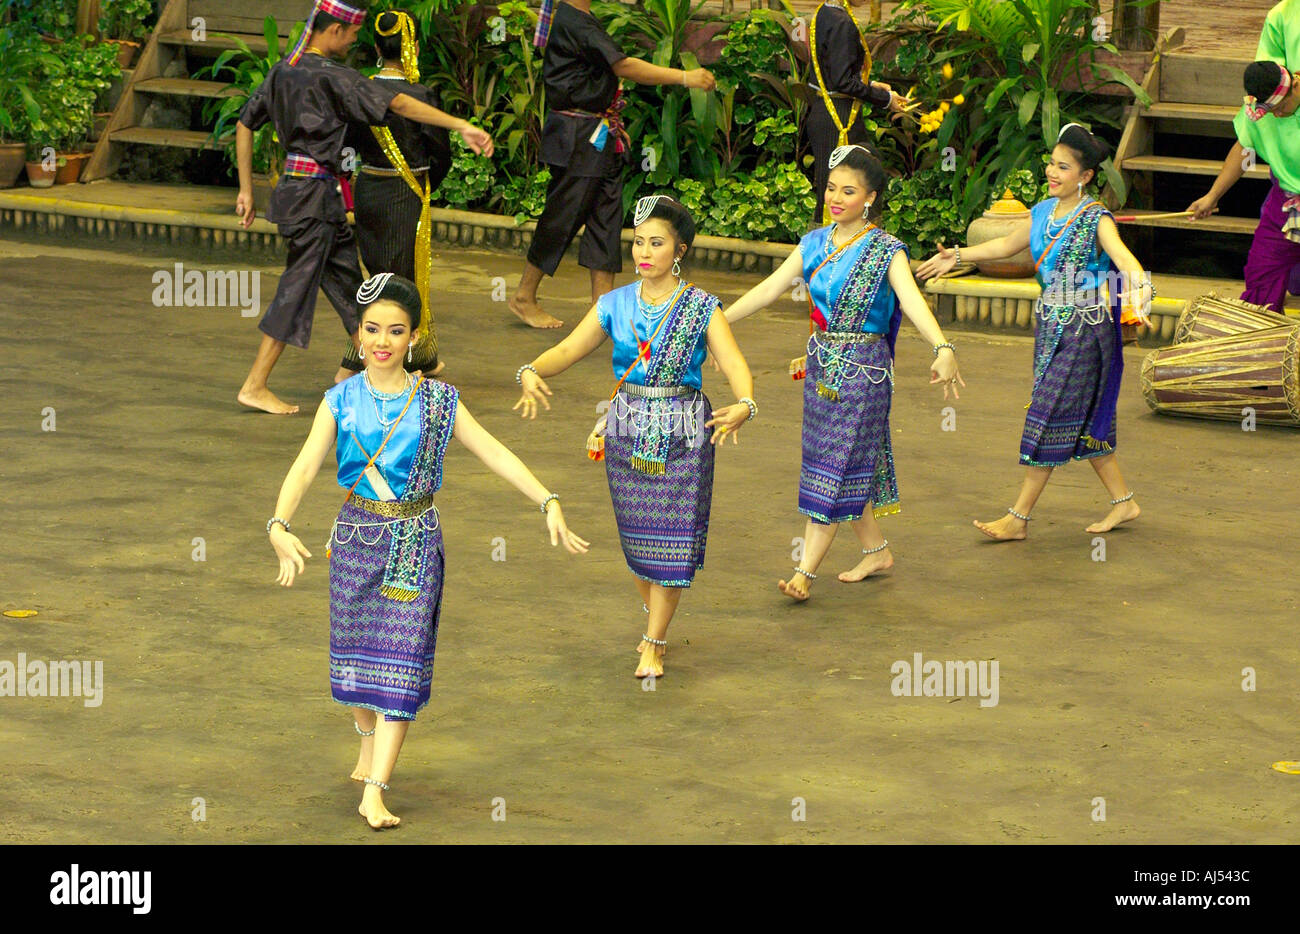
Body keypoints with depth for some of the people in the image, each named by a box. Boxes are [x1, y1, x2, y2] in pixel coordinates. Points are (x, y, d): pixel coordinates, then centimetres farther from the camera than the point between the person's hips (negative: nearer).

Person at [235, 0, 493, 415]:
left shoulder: (282, 70, 8)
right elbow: (399, 104, -20)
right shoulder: (331, 76, -16)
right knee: (298, 287, -3)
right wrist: (462, 126, -20)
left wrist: (246, 190, 17)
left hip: (293, 186, 9)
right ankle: (255, 386, 0)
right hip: (313, 192, -9)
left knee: (346, 276, 18)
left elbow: (245, 124, 13)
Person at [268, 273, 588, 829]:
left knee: (401, 660, -7)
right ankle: (368, 744, 42)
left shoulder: (438, 402, -2)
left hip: (414, 543, -1)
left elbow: (496, 455, -5)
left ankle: (374, 792, -9)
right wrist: (280, 526, -29)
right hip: (356, 537, 1)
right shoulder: (341, 401, -3)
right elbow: (305, 466, -12)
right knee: (356, 652, 12)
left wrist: (549, 503, -16)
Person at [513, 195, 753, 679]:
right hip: (627, 431, 3)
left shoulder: (702, 309, -6)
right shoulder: (615, 305, 2)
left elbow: (736, 367, -17)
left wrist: (744, 406, -38)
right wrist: (531, 372, -25)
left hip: (684, 433, -3)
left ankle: (654, 643, 9)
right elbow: (567, 350, -4)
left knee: (672, 538, -2)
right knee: (636, 534, 10)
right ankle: (657, 620, 34)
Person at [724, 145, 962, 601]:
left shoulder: (886, 251, -11)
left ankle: (805, 571, -5)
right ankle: (876, 551, 29)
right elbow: (767, 290, 7)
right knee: (835, 464, 12)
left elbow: (912, 301, -26)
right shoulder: (814, 244, 6)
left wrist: (943, 349, -42)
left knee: (837, 465, -5)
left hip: (863, 369, -6)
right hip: (821, 365, 6)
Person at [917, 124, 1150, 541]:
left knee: (1050, 416, -5)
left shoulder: (1096, 219, -14)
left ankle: (1018, 518, 0)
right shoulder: (1043, 213, 8)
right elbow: (1007, 245, 23)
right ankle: (1124, 502, 24)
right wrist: (958, 255, 21)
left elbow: (1122, 255, -32)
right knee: (1081, 421, 12)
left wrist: (1138, 286, -52)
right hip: (1051, 324, 7)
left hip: (1084, 327, -7)